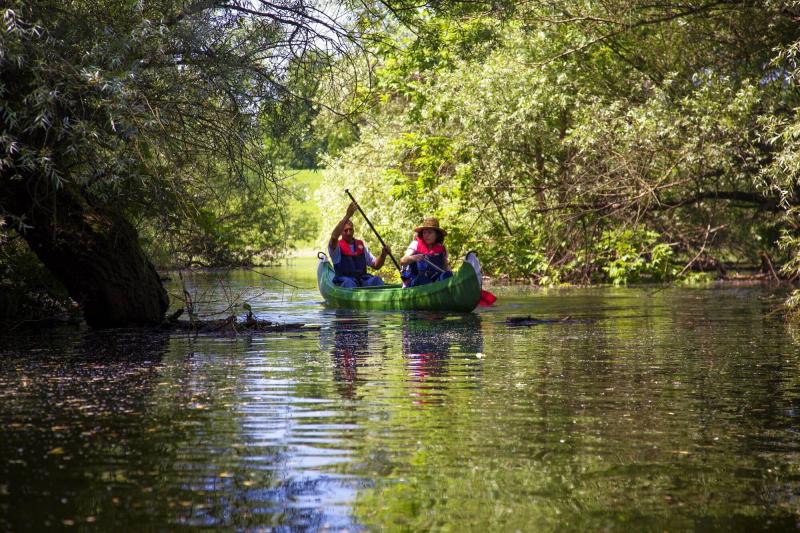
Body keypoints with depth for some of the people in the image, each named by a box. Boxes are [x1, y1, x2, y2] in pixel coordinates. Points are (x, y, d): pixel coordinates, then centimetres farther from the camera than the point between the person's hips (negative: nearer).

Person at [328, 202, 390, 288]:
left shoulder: (361, 245, 21)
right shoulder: (336, 246, 5)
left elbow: (376, 265, 21)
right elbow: (334, 236, -21)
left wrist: (383, 255, -1)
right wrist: (347, 215, -24)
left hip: (362, 280, 4)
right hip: (344, 280, -4)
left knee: (376, 280, -27)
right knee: (349, 283, -38)